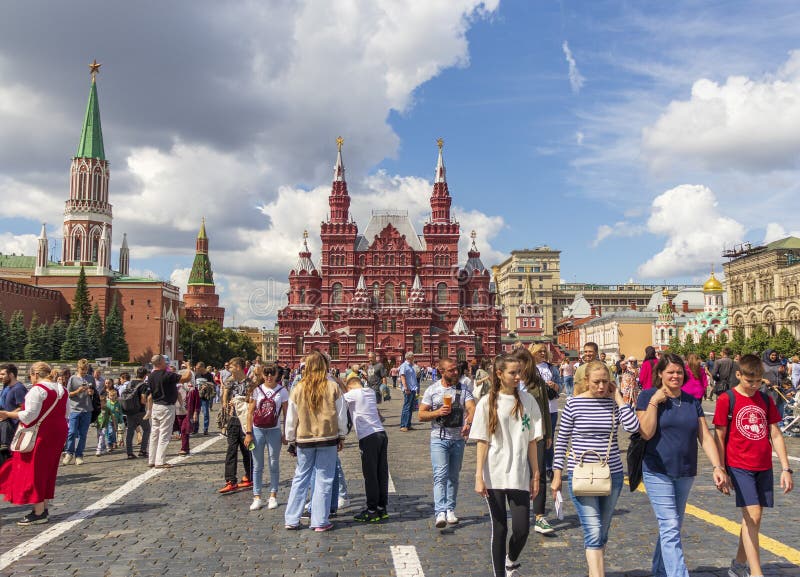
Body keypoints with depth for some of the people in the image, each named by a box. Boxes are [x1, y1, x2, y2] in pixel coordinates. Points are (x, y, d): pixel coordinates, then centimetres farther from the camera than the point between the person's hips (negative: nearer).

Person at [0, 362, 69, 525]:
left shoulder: (37, 389, -15)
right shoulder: (61, 389, 10)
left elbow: (29, 415, -19)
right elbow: (66, 413, 14)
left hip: (41, 434, -8)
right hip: (59, 432, 8)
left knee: (34, 470, 1)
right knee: (47, 470, 15)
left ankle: (39, 513, 3)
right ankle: (43, 508, 21)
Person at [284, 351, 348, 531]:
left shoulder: (298, 389, -5)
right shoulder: (333, 387, -8)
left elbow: (291, 418, 2)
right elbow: (342, 415, -1)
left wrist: (291, 440, 14)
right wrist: (341, 436, 12)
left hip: (304, 440, 2)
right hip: (328, 438, -1)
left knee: (300, 478, 14)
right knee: (324, 479, 7)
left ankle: (291, 520, 18)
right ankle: (320, 521, 10)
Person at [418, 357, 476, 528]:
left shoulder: (463, 390, 2)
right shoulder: (432, 390, 1)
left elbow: (472, 409, -13)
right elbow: (421, 415, 1)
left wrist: (468, 423, -34)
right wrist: (438, 412, -17)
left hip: (458, 438, 2)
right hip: (439, 439, -2)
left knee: (453, 476, 11)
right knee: (440, 475, -13)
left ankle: (450, 510, 22)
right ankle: (440, 513, -20)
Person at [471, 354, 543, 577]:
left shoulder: (527, 401, 3)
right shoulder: (487, 402, -2)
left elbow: (531, 441, 5)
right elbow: (482, 442, -2)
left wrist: (536, 475, 4)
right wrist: (479, 477, -7)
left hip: (519, 475, 2)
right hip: (494, 475, -2)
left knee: (521, 529, 0)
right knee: (499, 529, 5)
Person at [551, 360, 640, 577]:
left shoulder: (614, 403, 1)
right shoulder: (574, 404, -6)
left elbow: (633, 427, -16)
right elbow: (562, 441, -1)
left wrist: (618, 398, -10)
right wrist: (557, 475, -1)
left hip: (612, 475, 3)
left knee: (602, 532, 15)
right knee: (593, 532, -10)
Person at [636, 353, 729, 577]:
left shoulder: (692, 400, 6)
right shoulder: (648, 396, -7)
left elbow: (705, 436, 3)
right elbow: (646, 433, -16)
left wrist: (717, 466, -6)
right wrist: (654, 402, -18)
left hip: (685, 474, 5)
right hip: (658, 472, -5)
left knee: (672, 527, 16)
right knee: (670, 527, -10)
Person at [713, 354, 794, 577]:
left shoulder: (766, 400, 7)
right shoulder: (726, 400, -7)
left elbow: (775, 435, 8)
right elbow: (719, 437, -5)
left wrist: (786, 469, 3)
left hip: (763, 467, 5)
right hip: (739, 467, -5)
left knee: (753, 518, 10)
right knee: (752, 515, -13)